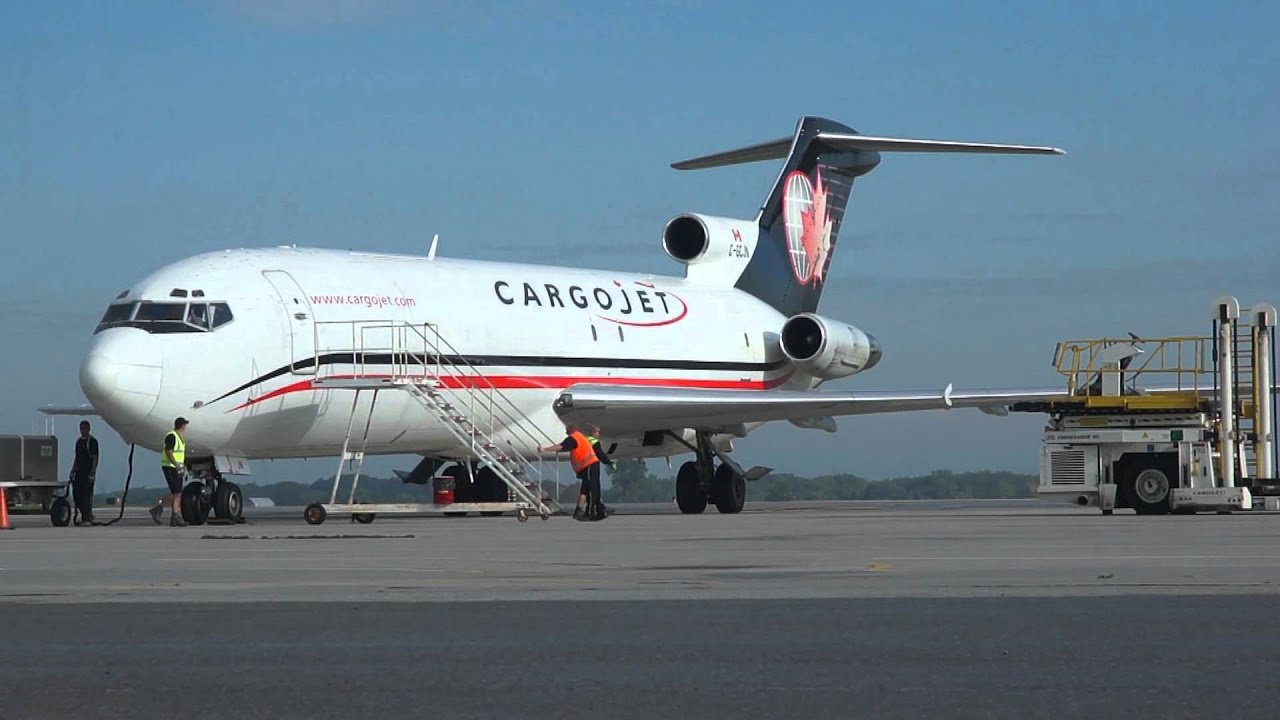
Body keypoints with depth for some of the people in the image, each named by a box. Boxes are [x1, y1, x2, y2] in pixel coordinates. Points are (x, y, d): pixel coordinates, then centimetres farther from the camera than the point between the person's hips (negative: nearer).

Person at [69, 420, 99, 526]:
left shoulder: (92, 441, -7)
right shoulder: (79, 441, 16)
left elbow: (95, 458, -10)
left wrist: (92, 473, -17)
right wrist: (73, 471, 15)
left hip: (88, 472, -8)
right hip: (79, 472, 8)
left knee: (87, 495, -6)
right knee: (76, 494, 6)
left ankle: (88, 518, -2)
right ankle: (84, 515, 16)